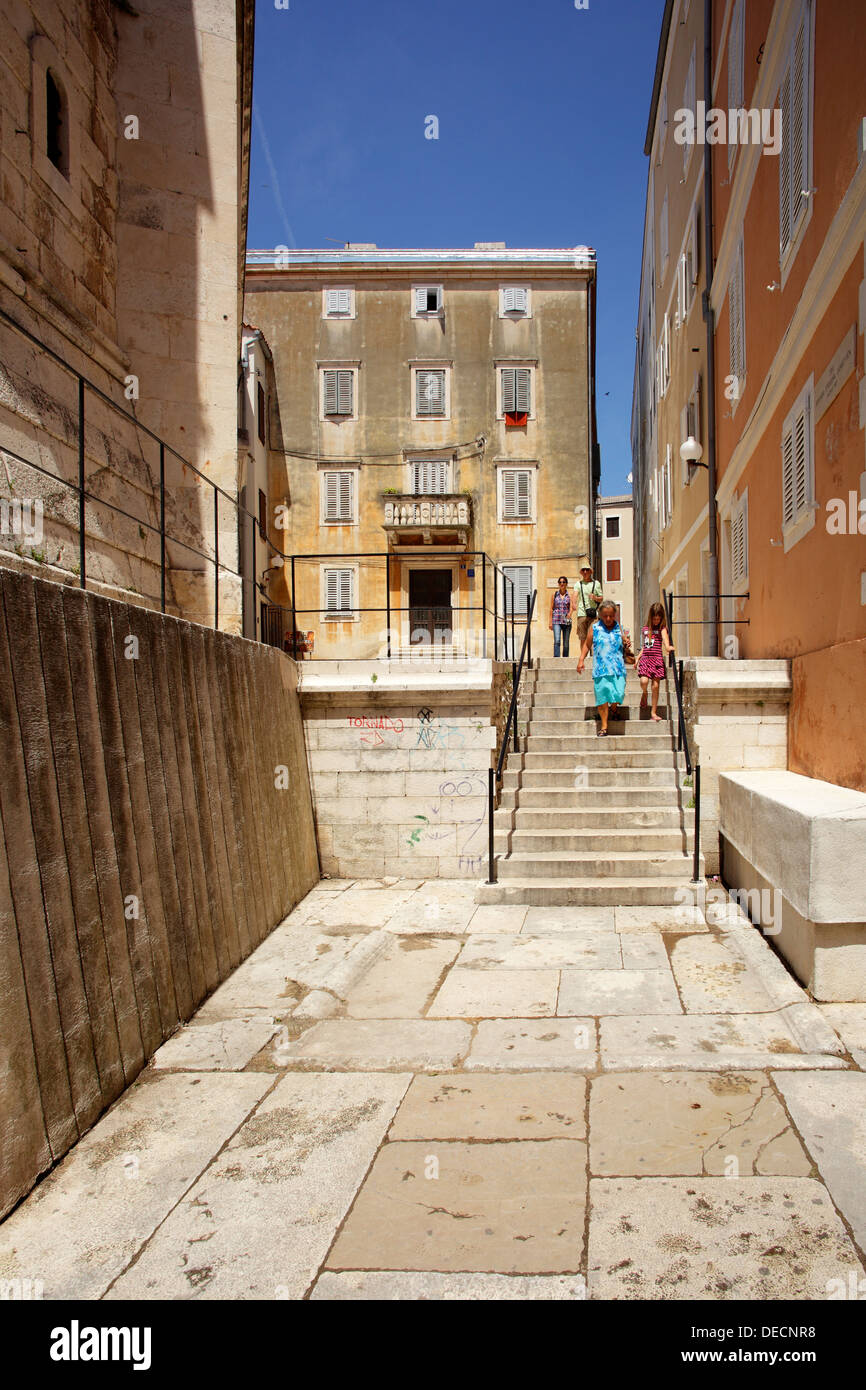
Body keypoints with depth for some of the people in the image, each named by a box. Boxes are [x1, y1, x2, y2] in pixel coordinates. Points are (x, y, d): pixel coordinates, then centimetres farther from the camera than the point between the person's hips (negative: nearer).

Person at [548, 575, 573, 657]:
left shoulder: (569, 595, 6)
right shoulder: (554, 595, 7)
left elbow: (571, 607, -3)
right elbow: (551, 609, 9)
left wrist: (570, 613, -25)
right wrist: (550, 621, 5)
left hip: (567, 621, 1)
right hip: (556, 621, -1)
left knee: (566, 643, 5)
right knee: (557, 641, -17)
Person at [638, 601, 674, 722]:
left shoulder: (662, 628, 2)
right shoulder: (645, 629, 14)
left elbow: (665, 637, -20)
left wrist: (667, 647, -40)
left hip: (657, 659, -2)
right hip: (645, 658, 2)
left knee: (655, 686, -1)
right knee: (644, 681, -20)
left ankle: (653, 712, 7)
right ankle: (644, 694, 16)